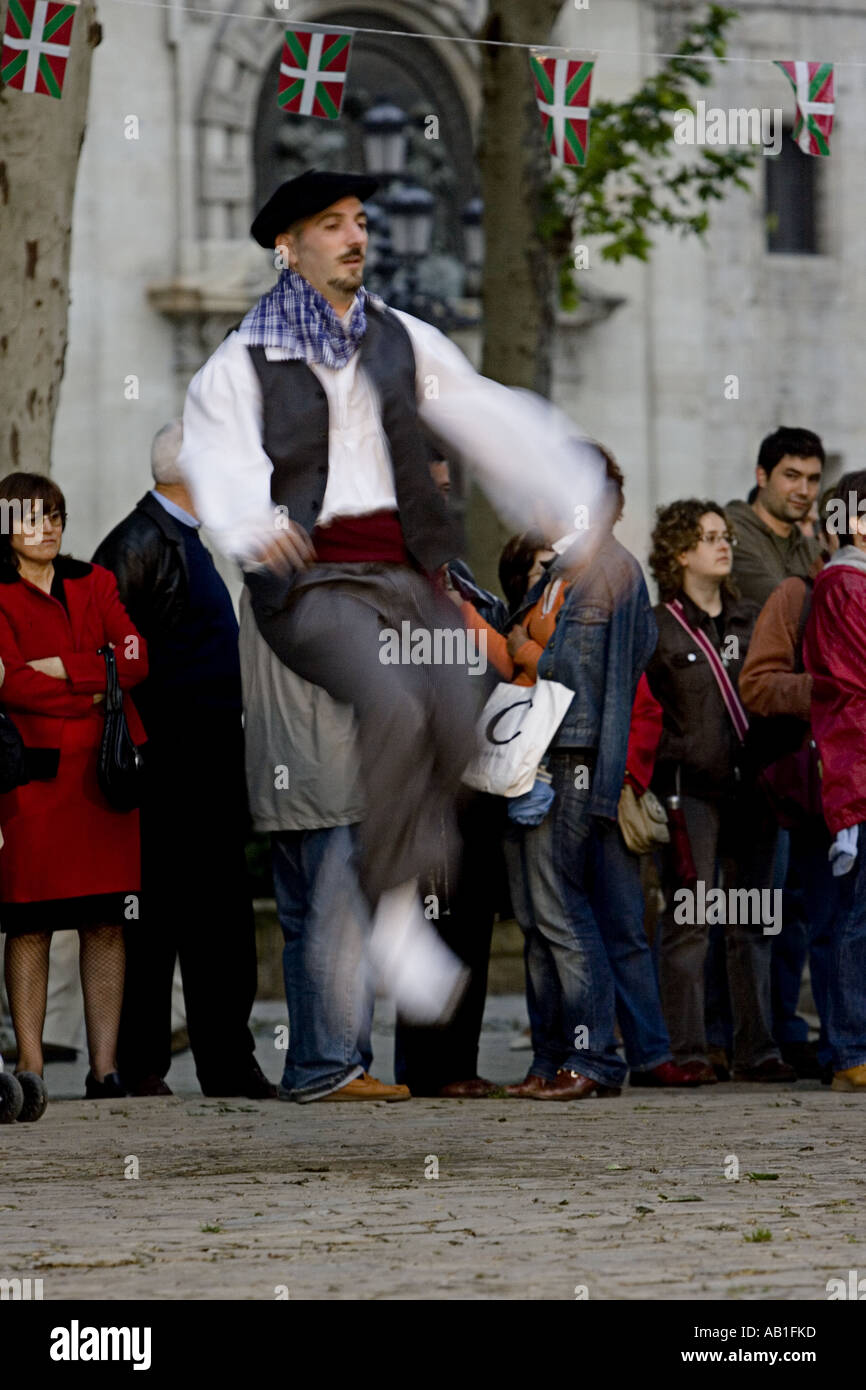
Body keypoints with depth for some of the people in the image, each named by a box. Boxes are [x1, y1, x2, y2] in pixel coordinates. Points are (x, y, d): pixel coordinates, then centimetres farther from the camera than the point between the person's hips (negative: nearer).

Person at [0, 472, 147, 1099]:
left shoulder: (95, 583, 16)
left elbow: (135, 660, 3)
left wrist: (59, 667, -7)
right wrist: (94, 692, -7)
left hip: (105, 767, 4)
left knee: (106, 923, 1)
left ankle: (105, 1066, 3)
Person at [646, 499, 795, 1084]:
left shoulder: (754, 621, 15)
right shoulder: (657, 629, 1)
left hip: (752, 787, 4)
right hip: (690, 790, -4)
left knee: (753, 924, 5)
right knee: (689, 921, -6)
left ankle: (757, 1049, 8)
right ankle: (689, 1051, -4)